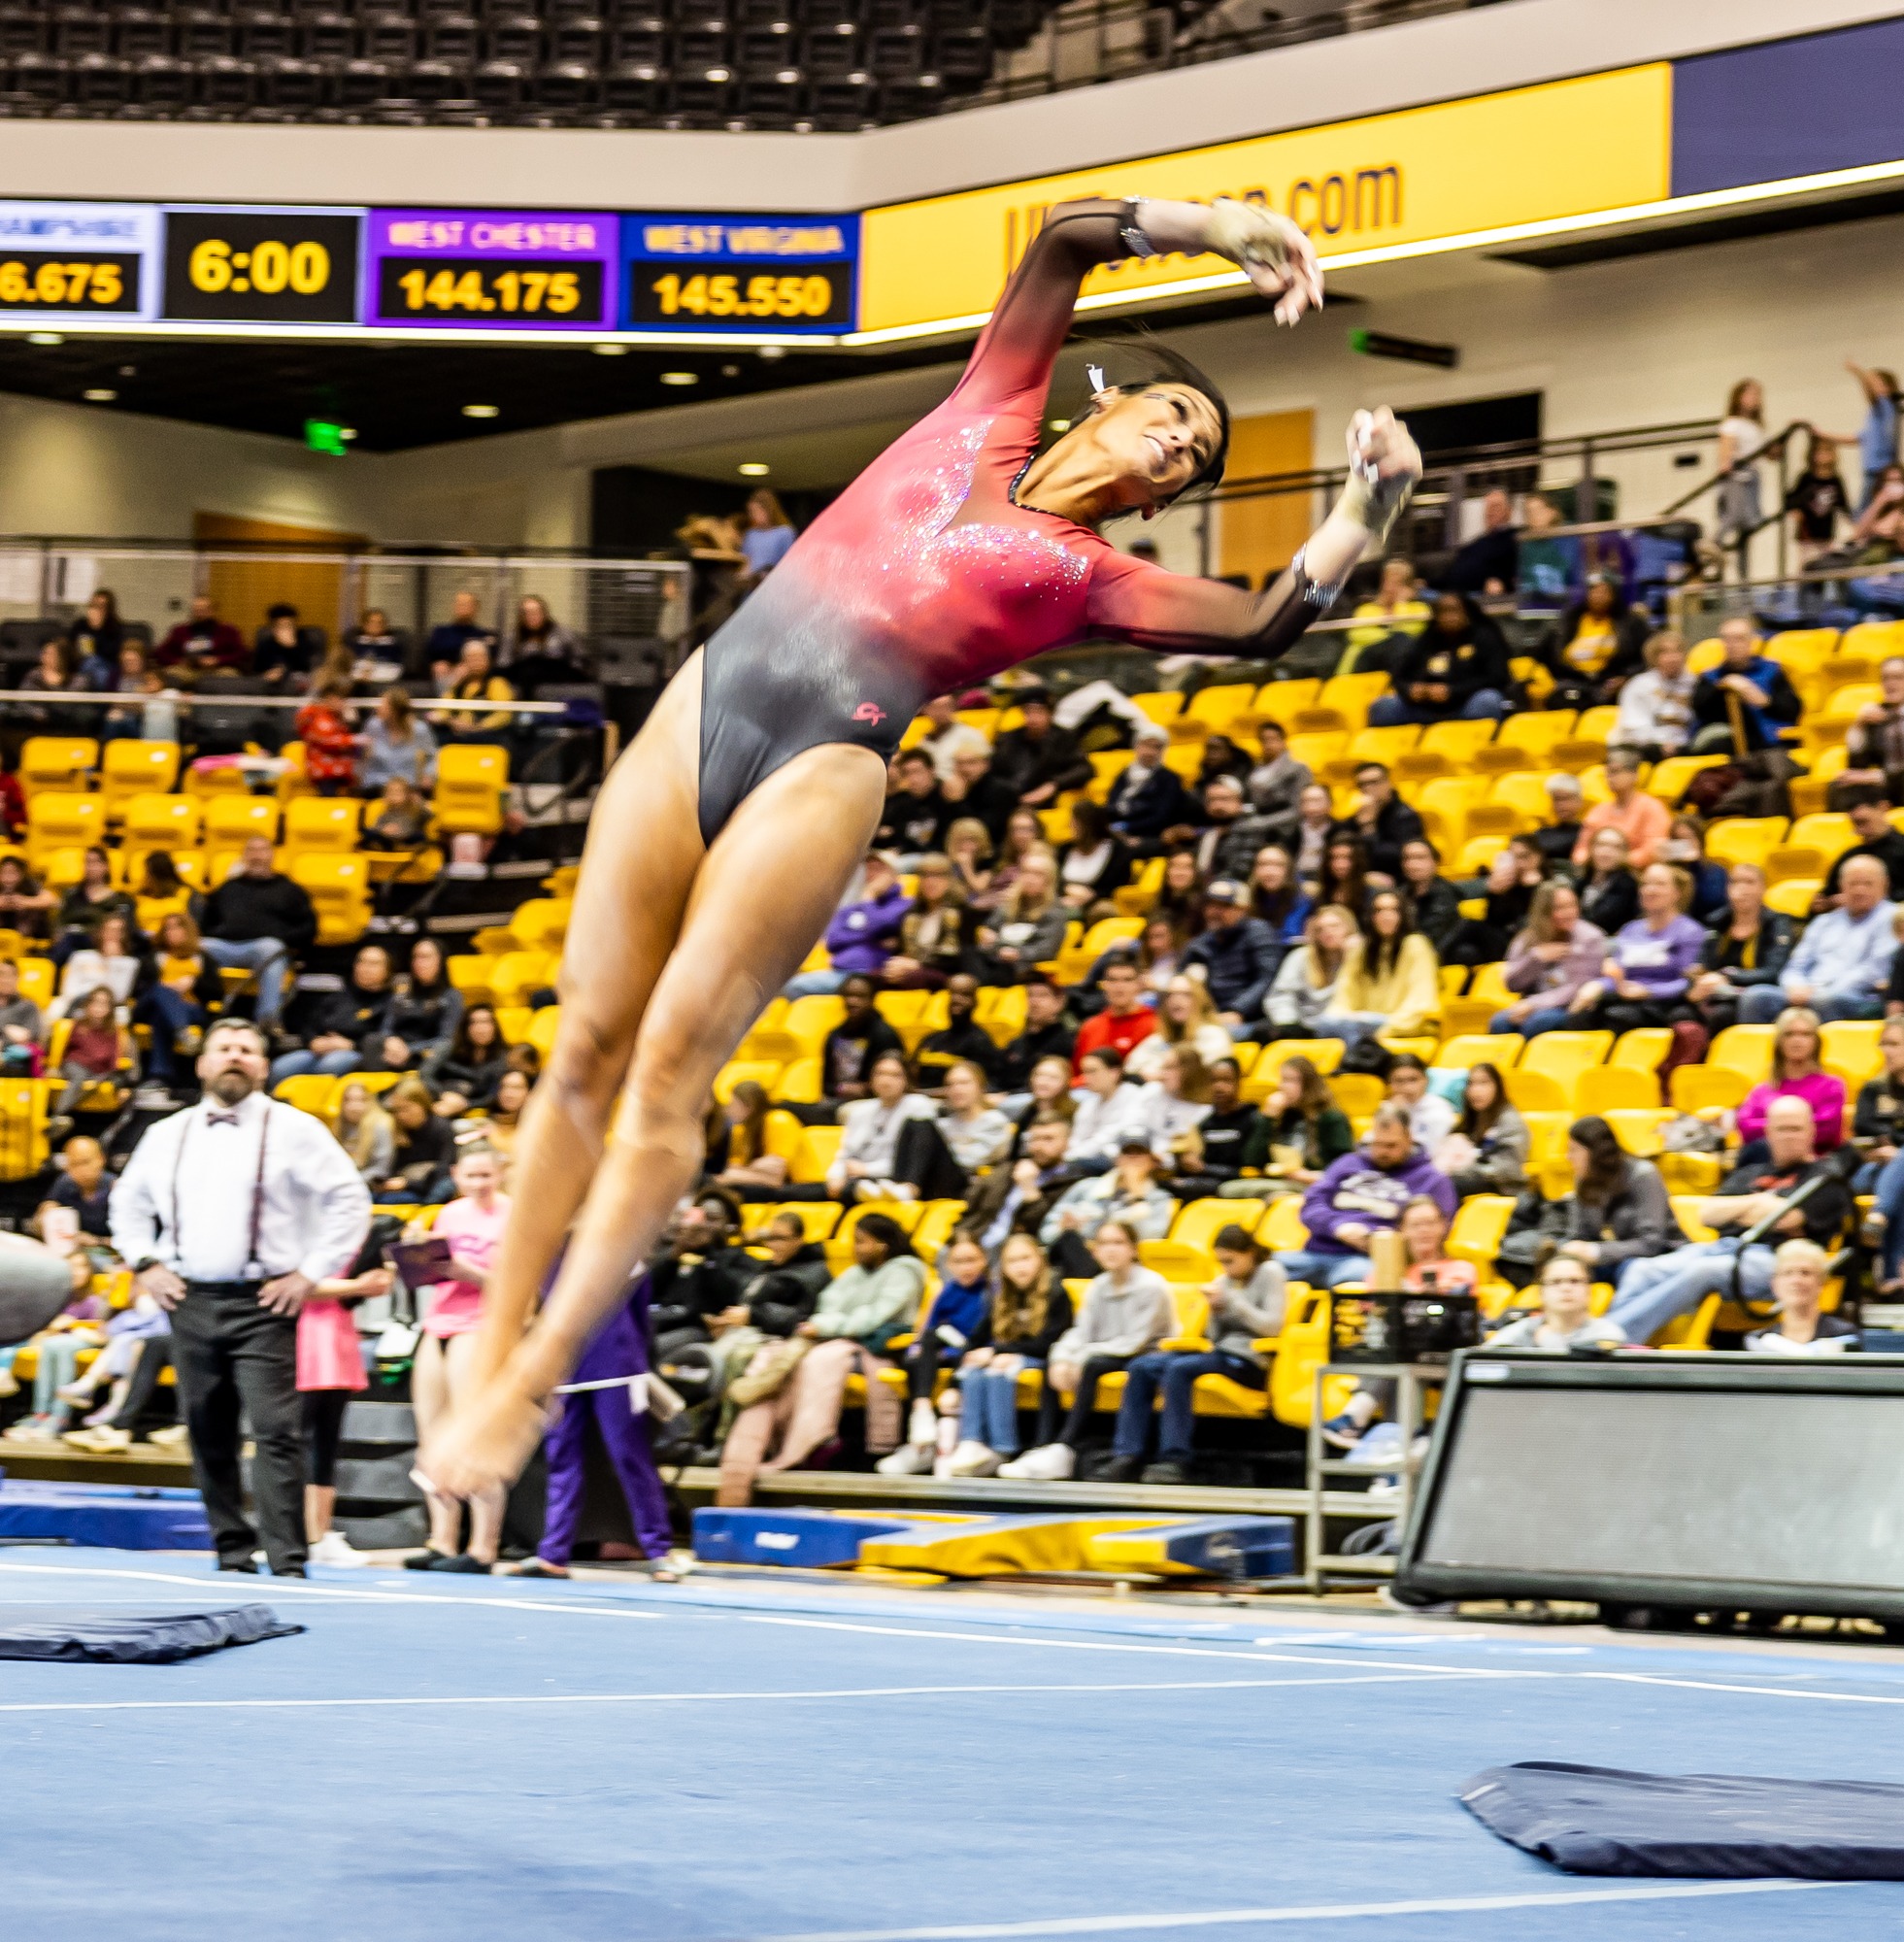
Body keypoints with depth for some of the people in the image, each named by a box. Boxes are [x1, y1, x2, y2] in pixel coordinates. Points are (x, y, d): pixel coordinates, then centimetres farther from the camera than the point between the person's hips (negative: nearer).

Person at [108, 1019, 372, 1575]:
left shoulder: (294, 1131, 1)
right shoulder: (166, 1136, 14)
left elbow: (350, 1202, -1)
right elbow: (128, 1202, 26)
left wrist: (310, 1274, -6)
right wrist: (145, 1265, 12)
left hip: (263, 1304, -4)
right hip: (190, 1301, 4)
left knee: (277, 1433, -13)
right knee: (208, 1435, 6)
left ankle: (288, 1561, -14)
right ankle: (232, 1551, 16)